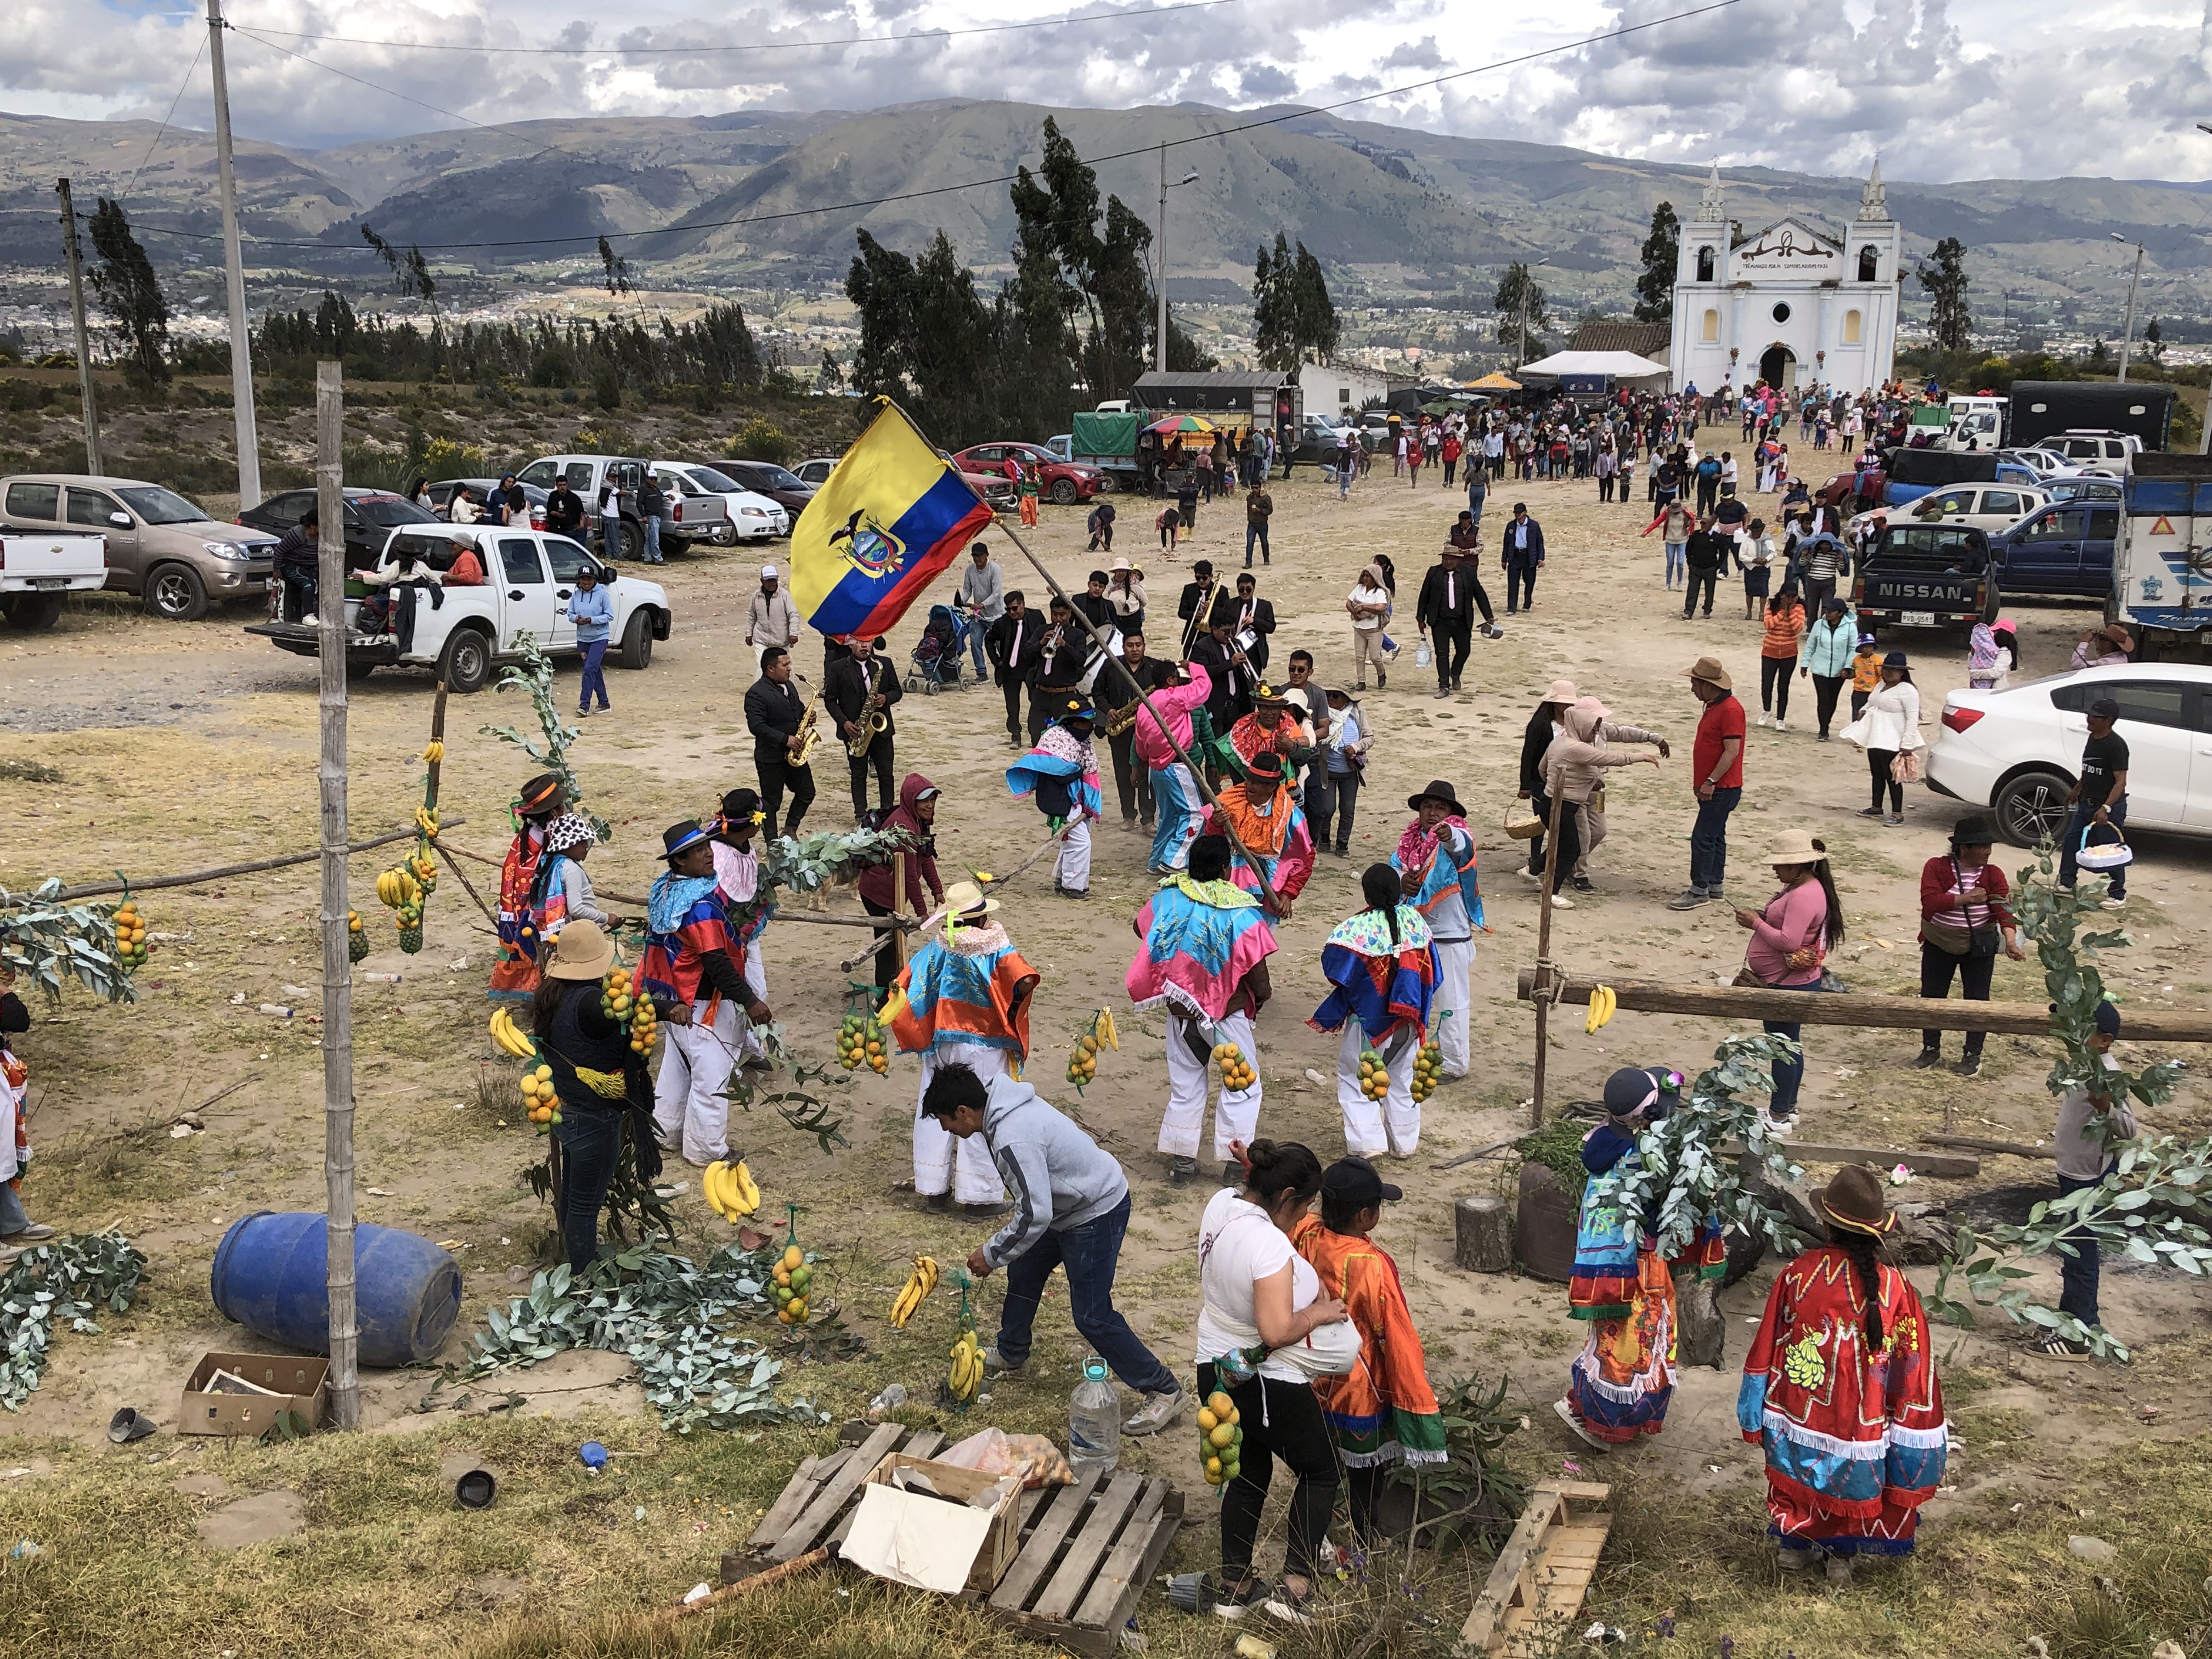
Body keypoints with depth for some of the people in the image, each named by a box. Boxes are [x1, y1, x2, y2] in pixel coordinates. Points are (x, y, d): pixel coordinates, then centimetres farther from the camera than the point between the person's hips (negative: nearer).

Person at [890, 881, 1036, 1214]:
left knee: (934, 1114, 15)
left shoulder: (935, 949, -2)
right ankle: (980, 1196, 9)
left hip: (940, 1045, 4)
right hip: (984, 1048, -4)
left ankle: (933, 1189, 23)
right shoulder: (997, 949, -12)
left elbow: (904, 987, -5)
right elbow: (1026, 981, -28)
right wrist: (1013, 1011, -8)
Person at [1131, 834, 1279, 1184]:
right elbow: (1256, 967, -16)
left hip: (1180, 1009, 4)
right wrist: (1262, 995, 7)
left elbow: (1141, 927, 13)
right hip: (1227, 1012, -4)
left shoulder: (1167, 899, -7)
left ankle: (1181, 1160, 23)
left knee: (1185, 1084, 18)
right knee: (1242, 1087, 11)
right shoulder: (1242, 911, -20)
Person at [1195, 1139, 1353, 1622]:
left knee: (1249, 1473, 26)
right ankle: (1296, 1586, 9)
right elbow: (1277, 1331, -34)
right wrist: (1320, 1313, -17)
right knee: (1319, 1472, 16)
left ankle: (1235, 1587, 34)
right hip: (1268, 1385, -8)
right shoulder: (1271, 1246, -32)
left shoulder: (1221, 1204, -7)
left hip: (1217, 1371, 8)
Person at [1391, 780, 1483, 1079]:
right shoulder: (1412, 839, 3)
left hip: (1450, 936, -7)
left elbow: (1461, 844, -40)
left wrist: (1449, 837, -64)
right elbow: (1394, 866, 7)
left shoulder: (1455, 838, -17)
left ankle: (1453, 1063, 10)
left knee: (1452, 1001, 0)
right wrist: (1401, 879, -16)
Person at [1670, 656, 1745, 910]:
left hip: (1722, 789, -10)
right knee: (1715, 837, 16)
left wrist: (1711, 782, -25)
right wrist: (1701, 782, 18)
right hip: (1713, 787, 10)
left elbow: (1732, 751, -24)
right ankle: (1714, 884, 24)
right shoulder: (1713, 706, 13)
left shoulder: (1730, 710, -19)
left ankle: (1699, 890, -4)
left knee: (1703, 839, -9)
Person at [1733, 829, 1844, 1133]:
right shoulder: (1802, 887, 9)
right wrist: (1761, 917, 1)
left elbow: (1788, 941, -30)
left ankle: (1779, 1117, 8)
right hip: (1788, 983, 11)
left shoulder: (1804, 896, -25)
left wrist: (1756, 924, -19)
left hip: (1789, 986, -11)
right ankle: (1787, 1107, 30)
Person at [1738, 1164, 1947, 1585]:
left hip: (1797, 1408, 1)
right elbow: (1912, 1365, -10)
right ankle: (1840, 1558, 32)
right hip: (1857, 1419, -1)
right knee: (1850, 1480, 21)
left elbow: (1767, 1347, -6)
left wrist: (1752, 1412, 7)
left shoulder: (1798, 1273, -16)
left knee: (1799, 1473, 23)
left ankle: (1796, 1545, 37)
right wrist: (1914, 1437, 2)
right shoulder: (1893, 1287, -17)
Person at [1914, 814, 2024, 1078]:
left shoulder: (1992, 875, -8)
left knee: (1976, 1000, 7)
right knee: (1931, 996, 10)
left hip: (1979, 947, 0)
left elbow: (2003, 908, -20)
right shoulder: (1937, 867, -11)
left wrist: (2010, 940, -35)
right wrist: (1964, 899, -32)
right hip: (1939, 944, 0)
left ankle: (1973, 1055, 21)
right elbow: (1930, 901, -24)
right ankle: (1931, 1049, 28)